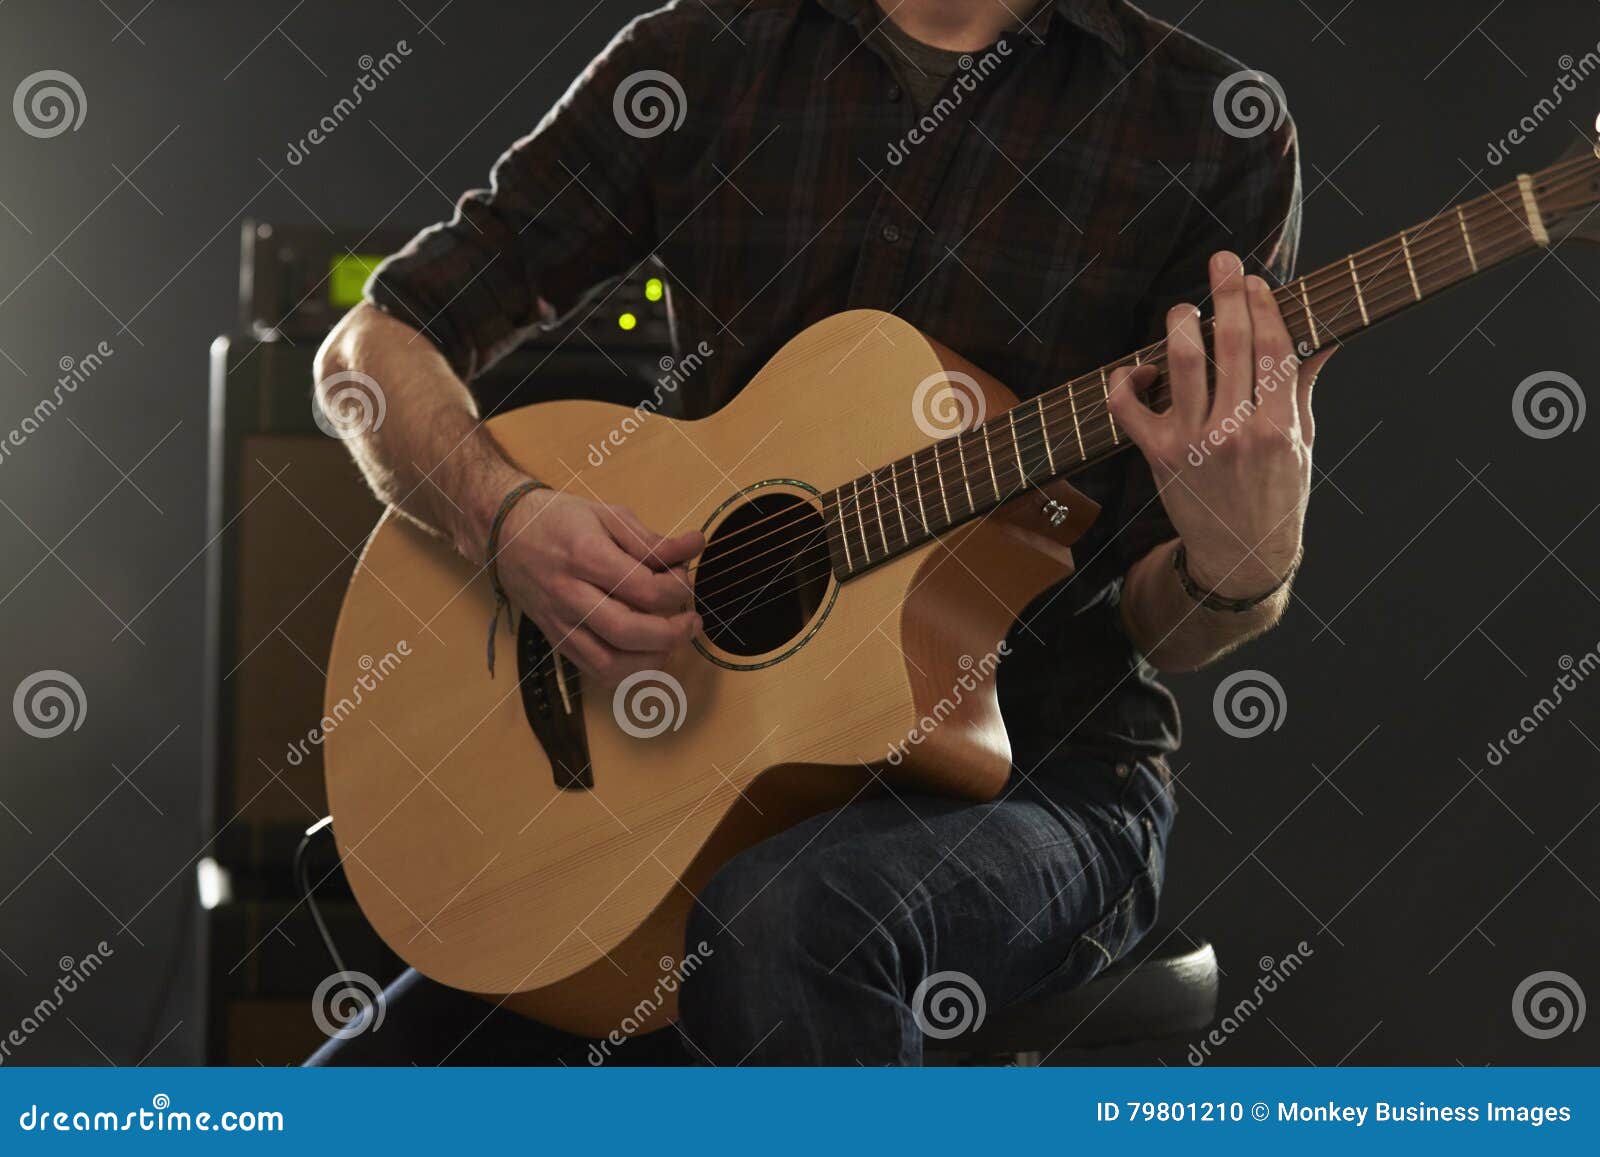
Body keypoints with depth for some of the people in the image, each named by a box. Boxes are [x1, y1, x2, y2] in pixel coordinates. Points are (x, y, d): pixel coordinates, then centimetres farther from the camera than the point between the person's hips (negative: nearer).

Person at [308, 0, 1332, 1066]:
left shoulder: (1215, 133, -1)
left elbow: (1159, 624, -3)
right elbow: (377, 344, 6)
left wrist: (1241, 568, -27)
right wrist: (506, 517, -14)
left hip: (1037, 764, -2)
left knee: (787, 911, -36)